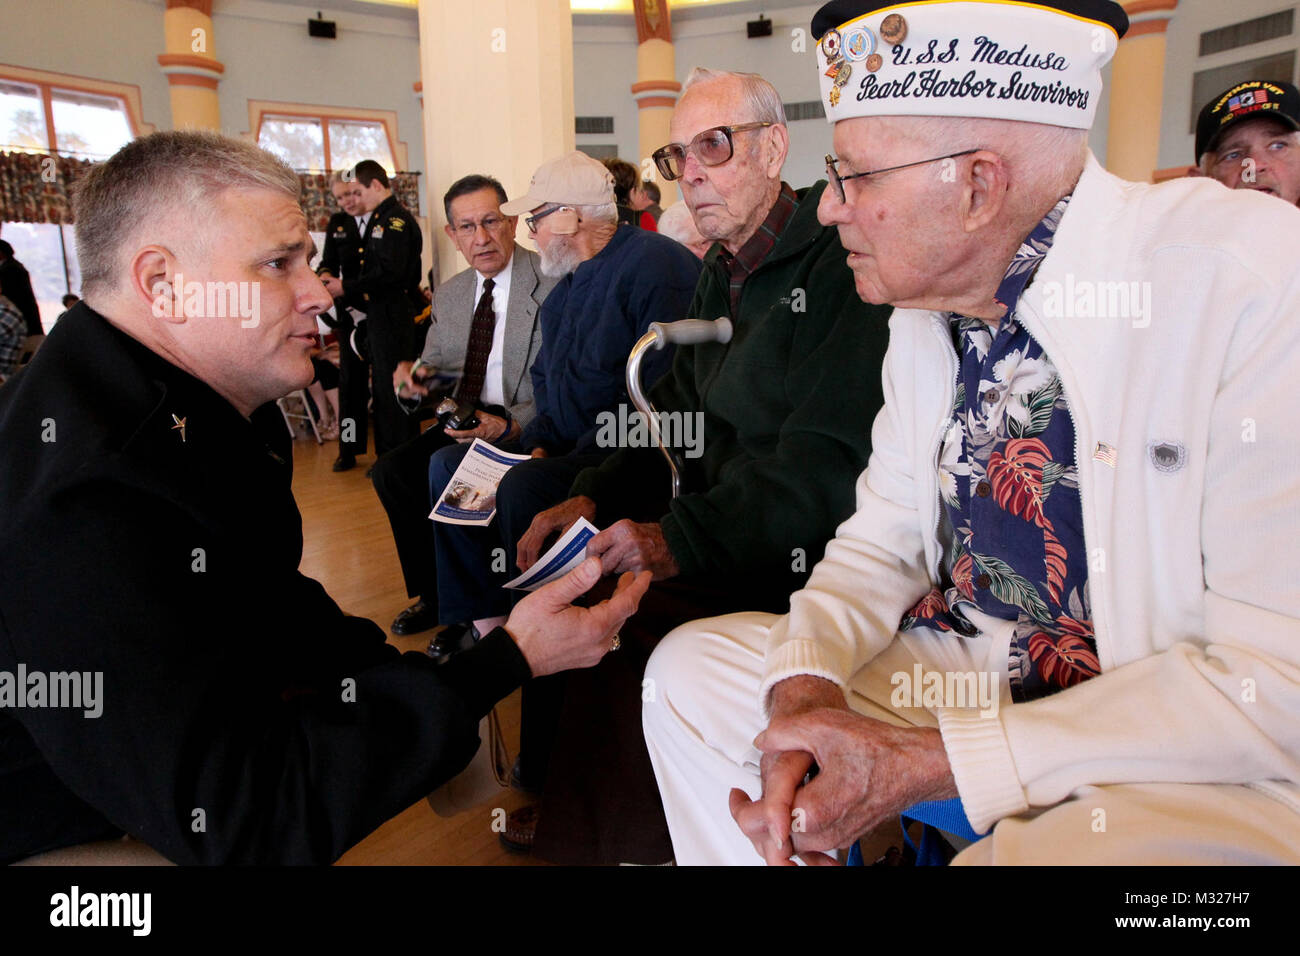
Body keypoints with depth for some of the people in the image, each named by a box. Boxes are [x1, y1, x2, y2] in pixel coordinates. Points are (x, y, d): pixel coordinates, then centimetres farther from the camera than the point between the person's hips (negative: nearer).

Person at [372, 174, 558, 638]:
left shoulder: (552, 284, -12)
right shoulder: (448, 294, 11)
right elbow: (438, 365, 20)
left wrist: (510, 426, -29)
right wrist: (414, 373, -5)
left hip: (526, 428, -7)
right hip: (465, 421, 7)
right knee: (391, 470, -11)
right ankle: (435, 596, 10)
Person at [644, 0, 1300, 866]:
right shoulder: (927, 311, 2)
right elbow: (884, 540, 6)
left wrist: (928, 763, -24)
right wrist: (806, 684, -15)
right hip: (959, 678, 6)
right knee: (689, 668, 0)